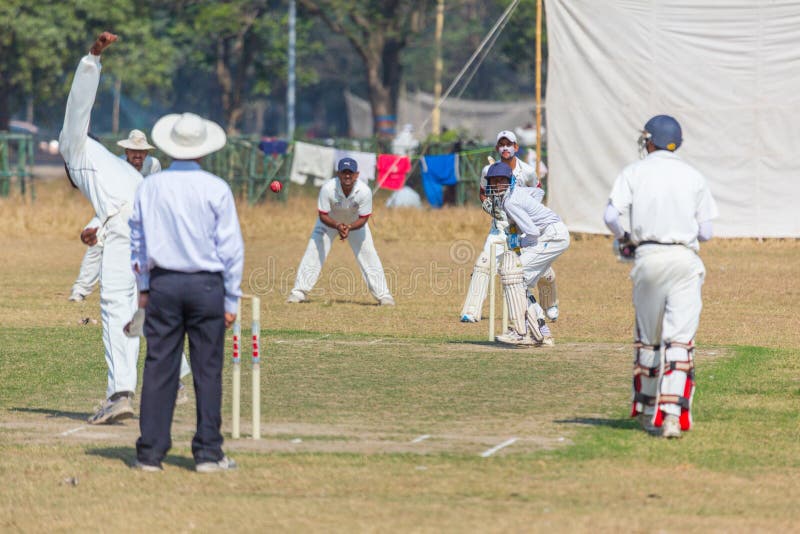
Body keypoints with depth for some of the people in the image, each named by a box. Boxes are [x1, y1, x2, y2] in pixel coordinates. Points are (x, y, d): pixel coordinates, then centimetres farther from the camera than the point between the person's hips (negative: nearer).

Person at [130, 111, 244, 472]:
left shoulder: (149, 187, 3)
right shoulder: (216, 189, -5)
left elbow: (137, 239, 11)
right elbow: (231, 247, -3)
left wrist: (143, 287, 22)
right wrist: (231, 300, 3)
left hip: (162, 284, 2)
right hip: (206, 285, -2)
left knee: (158, 368, 4)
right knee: (207, 371, 3)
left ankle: (150, 453, 3)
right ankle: (208, 453, 3)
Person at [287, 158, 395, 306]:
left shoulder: (364, 191, -32)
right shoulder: (328, 188, -34)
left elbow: (363, 218, -22)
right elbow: (323, 216, -25)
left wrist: (349, 228, -40)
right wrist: (337, 226, -43)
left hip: (355, 223, 1)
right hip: (330, 221, 0)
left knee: (369, 257, -7)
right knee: (312, 254, -10)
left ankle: (383, 295, 1)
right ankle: (299, 292, -2)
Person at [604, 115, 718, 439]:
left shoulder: (634, 172, 4)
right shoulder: (693, 177, 8)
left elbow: (611, 215, -9)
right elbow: (706, 233, 5)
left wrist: (623, 239, 10)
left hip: (648, 257, 0)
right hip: (685, 260, 0)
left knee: (647, 339, 15)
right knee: (680, 340, -4)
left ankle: (647, 411, 25)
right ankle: (672, 415, -17)